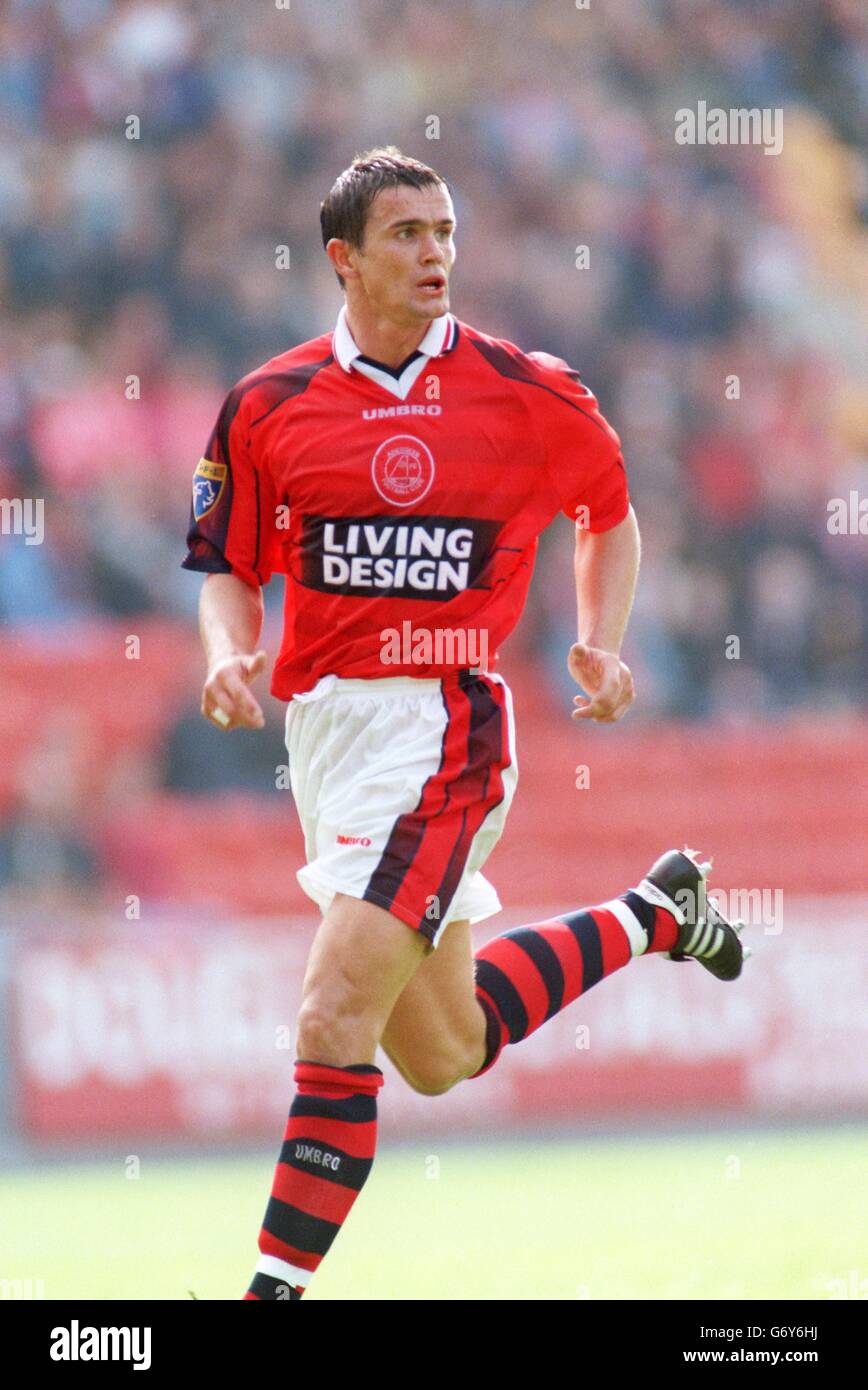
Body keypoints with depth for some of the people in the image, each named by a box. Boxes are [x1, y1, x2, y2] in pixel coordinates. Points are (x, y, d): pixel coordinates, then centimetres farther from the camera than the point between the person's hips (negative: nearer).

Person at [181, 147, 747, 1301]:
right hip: (324, 724, 4)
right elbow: (230, 568, 11)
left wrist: (601, 644, 1)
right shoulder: (267, 406, 3)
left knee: (338, 1011, -18)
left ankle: (278, 1283, -14)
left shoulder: (530, 394, -1)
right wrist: (230, 653, -10)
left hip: (444, 727, -4)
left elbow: (610, 513, 16)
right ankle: (649, 918, 40)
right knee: (442, 1055, 15)